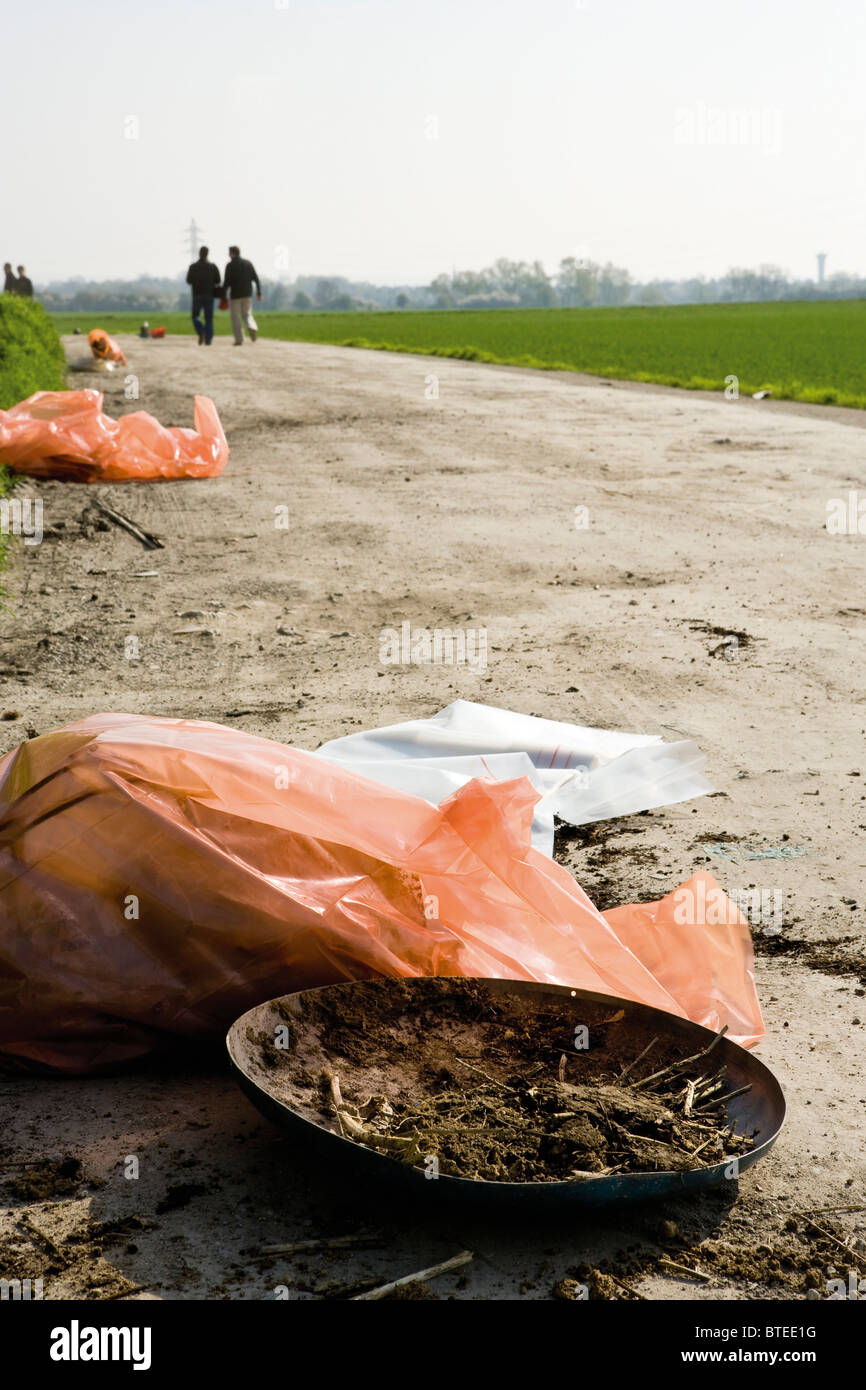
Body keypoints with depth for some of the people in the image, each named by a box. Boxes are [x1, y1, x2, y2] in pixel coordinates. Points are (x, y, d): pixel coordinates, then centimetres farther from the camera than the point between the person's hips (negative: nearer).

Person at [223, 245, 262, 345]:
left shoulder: (230, 265, -7)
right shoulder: (248, 263, 6)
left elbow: (226, 282, -11)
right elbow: (256, 279, 4)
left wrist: (223, 296, -5)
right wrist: (259, 293, 9)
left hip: (235, 295, -4)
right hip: (247, 295, 4)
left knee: (236, 318, 5)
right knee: (247, 315, 14)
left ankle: (239, 340, 0)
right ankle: (252, 328, -18)